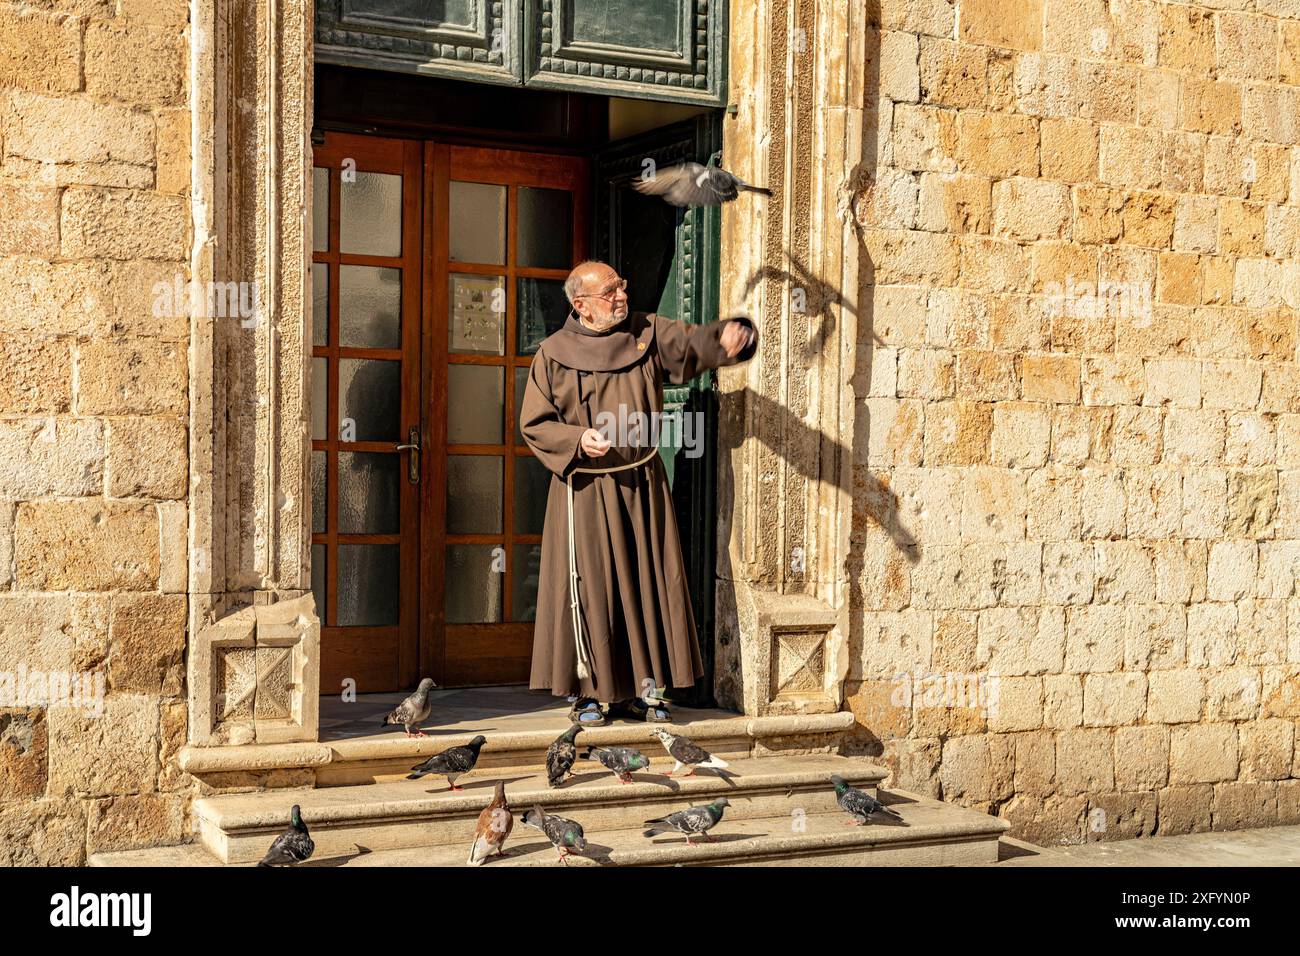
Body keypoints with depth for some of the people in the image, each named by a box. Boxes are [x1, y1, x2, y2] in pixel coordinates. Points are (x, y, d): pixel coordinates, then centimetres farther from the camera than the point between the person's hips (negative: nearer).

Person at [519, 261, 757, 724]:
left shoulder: (647, 333, 3)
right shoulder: (553, 355, -4)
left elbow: (694, 343, -10)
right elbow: (533, 423, -2)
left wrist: (730, 335, -33)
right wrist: (578, 439, -19)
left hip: (642, 484, 3)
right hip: (586, 490, -3)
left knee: (648, 584, 5)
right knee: (590, 588, -1)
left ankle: (640, 690, 16)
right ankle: (589, 692, 9)